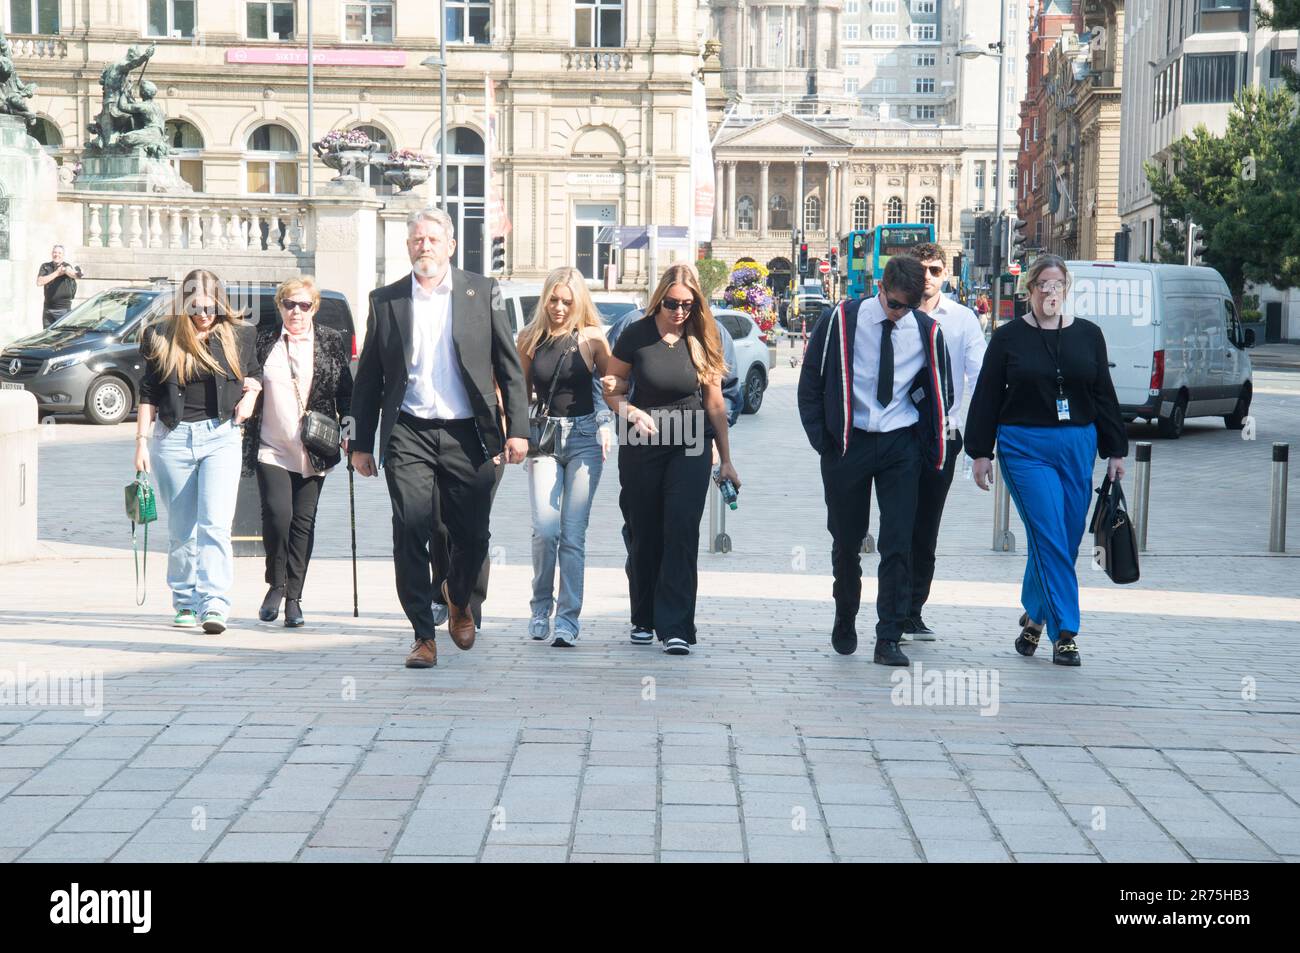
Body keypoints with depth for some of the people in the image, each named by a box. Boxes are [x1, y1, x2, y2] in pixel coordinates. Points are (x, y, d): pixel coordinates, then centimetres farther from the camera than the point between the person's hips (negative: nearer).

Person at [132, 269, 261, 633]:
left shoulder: (237, 335, 5)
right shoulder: (163, 337, 4)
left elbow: (253, 372, 24)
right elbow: (148, 394, 7)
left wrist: (250, 394, 3)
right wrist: (142, 441, 2)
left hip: (221, 436, -1)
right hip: (174, 438, 1)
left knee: (215, 524, -14)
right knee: (181, 529, 7)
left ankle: (214, 605, -20)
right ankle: (185, 602, 19)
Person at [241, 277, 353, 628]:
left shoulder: (330, 341, 5)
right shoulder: (262, 338, 4)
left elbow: (345, 391, 9)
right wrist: (242, 419, 4)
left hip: (313, 453, 1)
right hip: (271, 449, -1)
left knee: (303, 523, 2)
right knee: (277, 514, -15)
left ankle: (293, 599, 12)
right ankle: (275, 586, 7)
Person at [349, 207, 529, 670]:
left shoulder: (482, 293, 6)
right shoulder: (385, 300, 9)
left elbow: (509, 366, 6)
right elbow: (368, 377, 12)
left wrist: (517, 429, -2)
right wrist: (361, 442, 9)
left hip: (466, 435, 0)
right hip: (408, 435, 0)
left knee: (472, 536, 3)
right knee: (411, 533, -8)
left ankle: (458, 599, 34)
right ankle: (424, 636, 1)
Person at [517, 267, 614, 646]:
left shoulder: (592, 338, 1)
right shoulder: (529, 339, 6)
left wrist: (606, 421, -7)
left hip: (584, 438, -1)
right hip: (543, 439, 1)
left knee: (573, 533, -6)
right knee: (545, 529, -10)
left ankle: (568, 618, -1)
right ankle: (541, 607, 11)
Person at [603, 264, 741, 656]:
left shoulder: (702, 341, -2)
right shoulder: (636, 336, -6)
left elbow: (715, 403, 4)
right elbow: (613, 391, 2)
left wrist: (726, 460, 7)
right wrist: (634, 414, -19)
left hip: (690, 446, 0)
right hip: (641, 446, 0)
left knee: (682, 531, -13)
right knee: (644, 535, 8)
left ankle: (675, 628, -14)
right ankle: (644, 620, 25)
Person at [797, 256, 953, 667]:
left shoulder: (926, 331, -2)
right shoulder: (842, 320, -6)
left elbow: (939, 389, 14)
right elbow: (811, 380, 2)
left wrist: (929, 444, 8)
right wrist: (822, 439, -3)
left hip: (901, 447, 0)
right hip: (847, 443, 0)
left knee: (898, 544, -8)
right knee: (846, 541, 11)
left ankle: (888, 641, -5)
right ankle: (845, 621, 33)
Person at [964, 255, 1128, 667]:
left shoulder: (1088, 335, 9)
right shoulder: (1009, 337, 1)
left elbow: (1104, 397, 12)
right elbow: (986, 398, 3)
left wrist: (1114, 452, 10)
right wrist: (980, 453, 0)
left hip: (1077, 446, 3)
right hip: (1025, 448, -3)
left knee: (1066, 541, 6)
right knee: (1050, 539, -11)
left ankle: (1034, 617, 27)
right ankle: (1065, 633, -8)